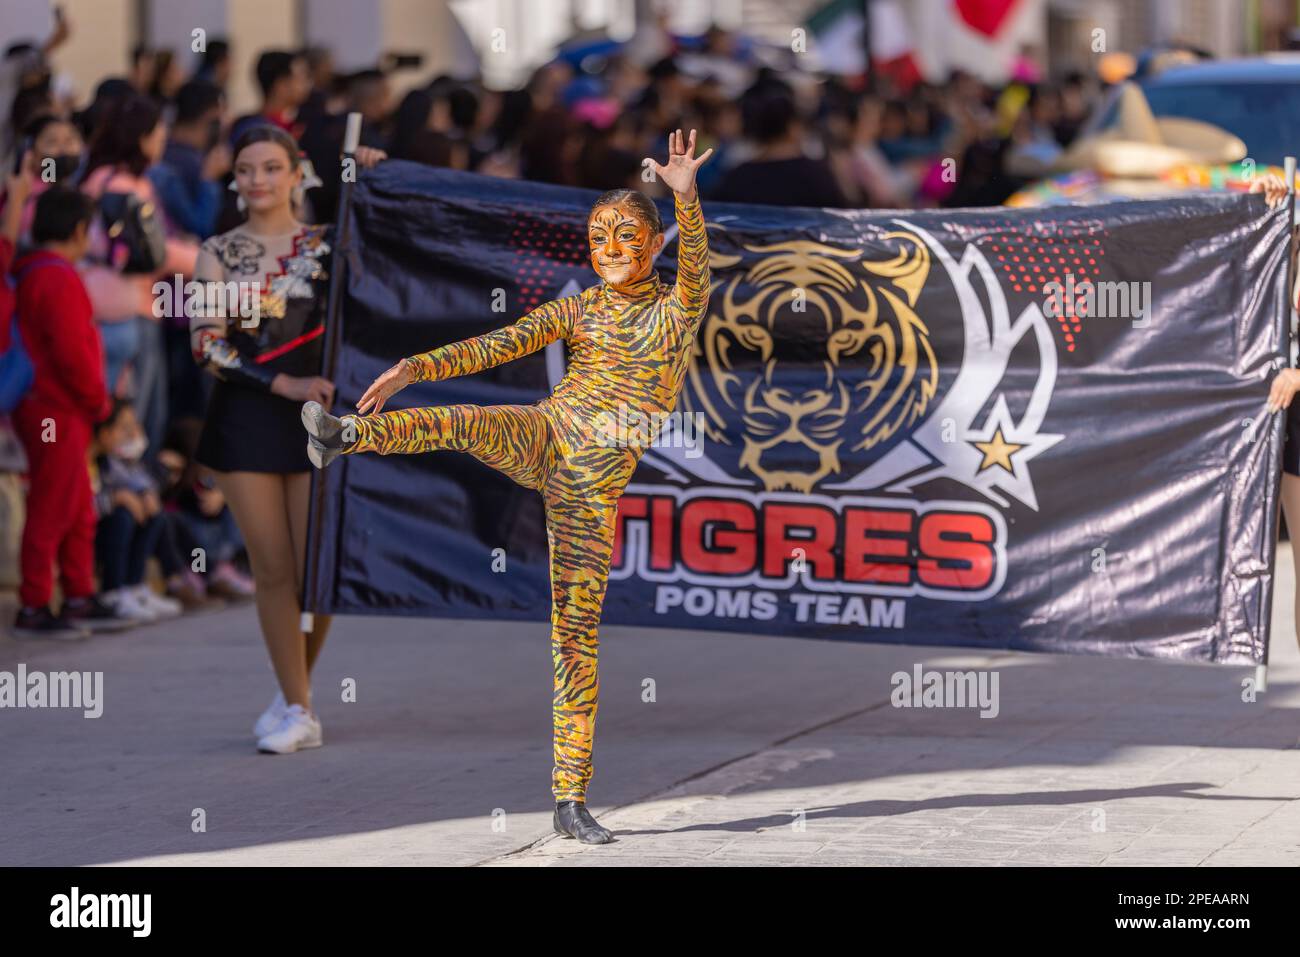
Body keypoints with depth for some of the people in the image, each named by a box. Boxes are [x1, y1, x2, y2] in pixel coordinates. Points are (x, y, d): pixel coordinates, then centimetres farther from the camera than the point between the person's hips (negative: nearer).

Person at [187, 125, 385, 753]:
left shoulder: (328, 245, 6)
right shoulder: (219, 253, 5)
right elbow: (207, 345, -3)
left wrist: (374, 180, -4)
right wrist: (286, 384, -12)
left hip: (314, 418, 0)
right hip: (245, 417, 0)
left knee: (315, 570, -3)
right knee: (273, 570, 0)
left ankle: (294, 694, 18)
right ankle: (297, 708, 8)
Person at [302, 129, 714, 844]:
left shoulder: (678, 306, 3)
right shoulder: (578, 309, 10)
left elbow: (695, 267, -19)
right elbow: (498, 346, 4)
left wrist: (686, 197, -37)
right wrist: (414, 367, -9)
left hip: (592, 487, -2)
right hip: (543, 436, 2)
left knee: (577, 630, -3)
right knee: (465, 422, -33)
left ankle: (570, 799, 0)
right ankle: (347, 434, -57)